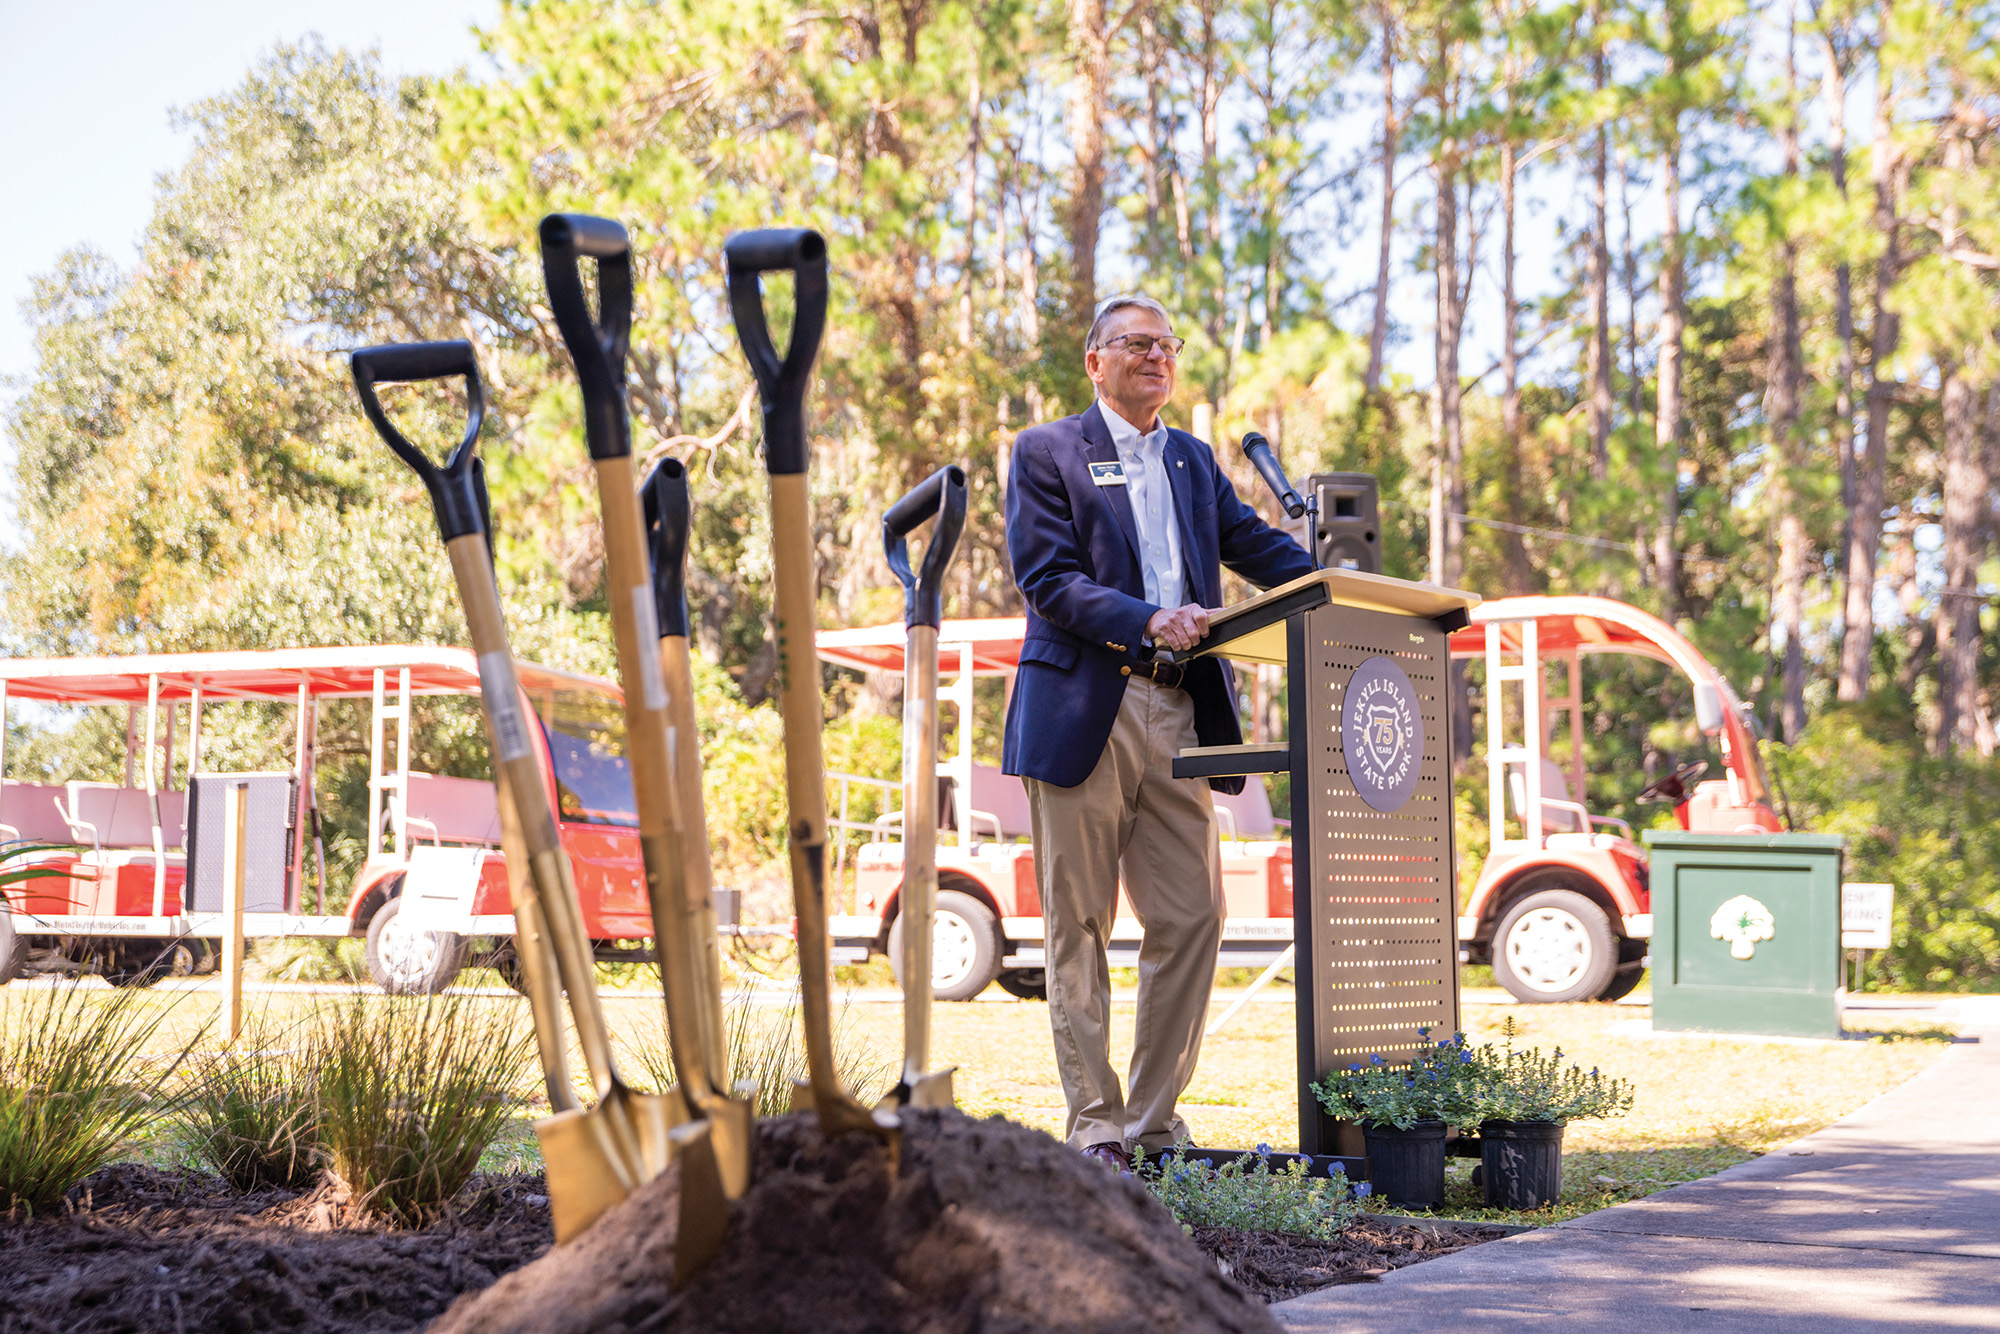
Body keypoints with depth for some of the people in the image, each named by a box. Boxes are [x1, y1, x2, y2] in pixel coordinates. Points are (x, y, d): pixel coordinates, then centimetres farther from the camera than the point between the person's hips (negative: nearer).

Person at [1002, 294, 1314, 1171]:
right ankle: (1094, 1127, 7)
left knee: (1192, 918, 2)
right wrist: (1147, 621, -21)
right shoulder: (1047, 452, 3)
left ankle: (1154, 1117, 14)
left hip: (1177, 716, 5)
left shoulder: (1193, 461, 21)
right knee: (1079, 926, 0)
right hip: (1083, 713, -5)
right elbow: (1047, 579, -8)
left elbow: (1259, 546, 14)